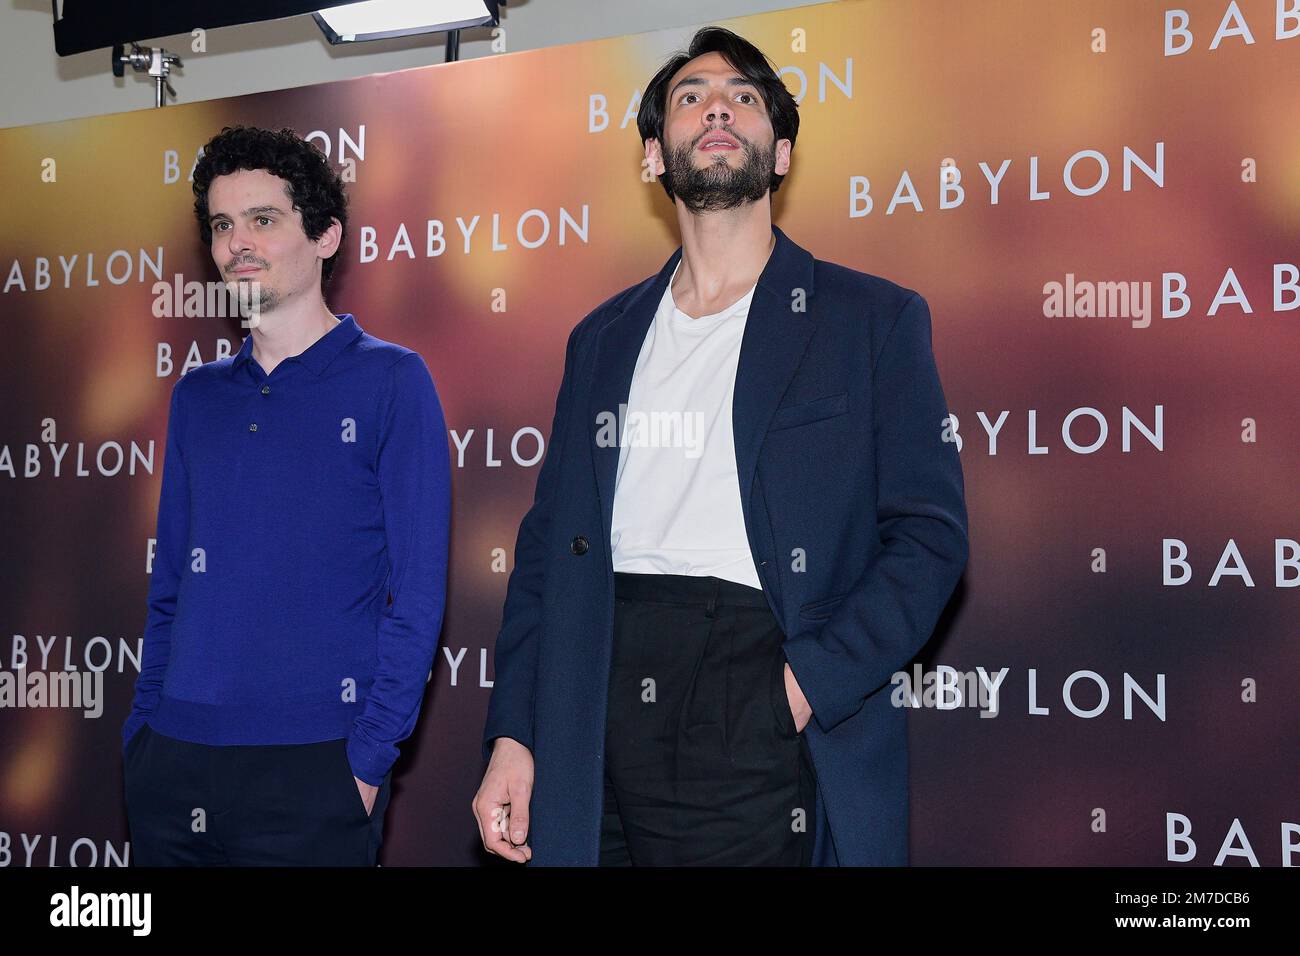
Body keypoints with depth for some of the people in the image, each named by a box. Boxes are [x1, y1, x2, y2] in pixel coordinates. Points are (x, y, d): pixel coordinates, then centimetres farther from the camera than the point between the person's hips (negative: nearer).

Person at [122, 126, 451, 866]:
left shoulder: (390, 380, -3)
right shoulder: (198, 395, 12)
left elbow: (417, 591, -6)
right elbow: (171, 584, 16)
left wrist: (371, 756, -12)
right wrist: (143, 732, 7)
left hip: (313, 771, -5)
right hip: (173, 764, 5)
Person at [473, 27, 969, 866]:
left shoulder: (875, 319, 4)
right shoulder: (603, 338, 16)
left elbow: (930, 535, -3)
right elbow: (550, 543, 14)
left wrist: (812, 682, -15)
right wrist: (511, 736, 5)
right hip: (605, 729, 4)